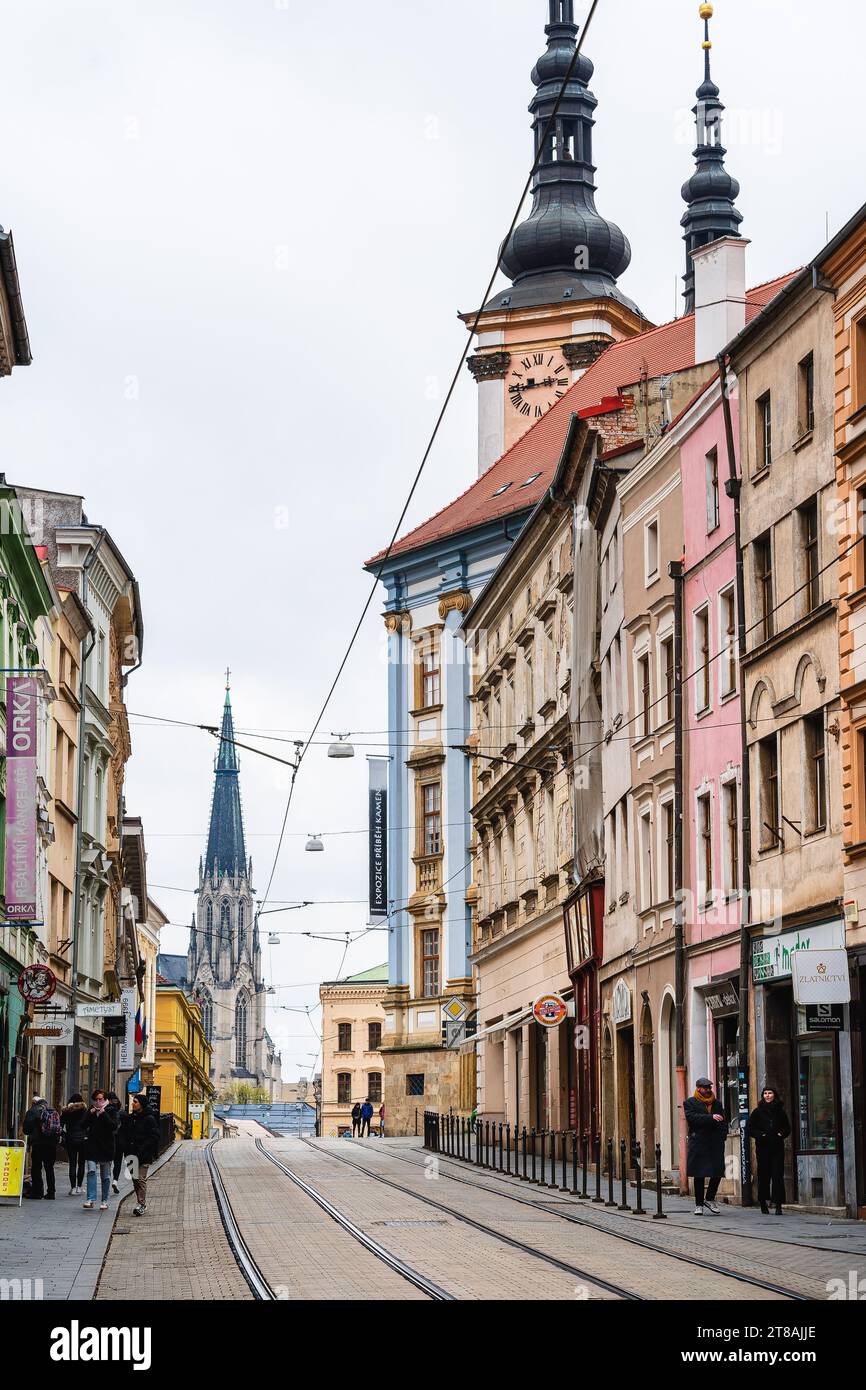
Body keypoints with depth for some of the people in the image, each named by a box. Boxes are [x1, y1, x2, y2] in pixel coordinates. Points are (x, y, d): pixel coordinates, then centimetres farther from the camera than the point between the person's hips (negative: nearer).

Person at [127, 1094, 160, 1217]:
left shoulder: (149, 1119, -9)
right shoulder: (132, 1118, 13)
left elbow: (154, 1137, -12)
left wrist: (143, 1149, -18)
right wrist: (128, 1150, 7)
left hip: (144, 1155, -7)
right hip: (134, 1153, 7)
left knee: (141, 1179, -10)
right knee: (135, 1179, 10)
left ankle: (142, 1204, -8)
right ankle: (142, 1204, 18)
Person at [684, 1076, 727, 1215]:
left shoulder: (716, 1103, 18)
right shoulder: (690, 1102, 4)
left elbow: (724, 1122, 21)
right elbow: (691, 1118, -14)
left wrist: (721, 1135, 4)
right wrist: (711, 1118, -20)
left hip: (716, 1145, 4)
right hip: (698, 1145, -4)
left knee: (718, 1172, -3)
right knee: (699, 1175, 0)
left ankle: (710, 1199, 17)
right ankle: (699, 1205, 8)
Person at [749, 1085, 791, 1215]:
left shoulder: (780, 1111, 9)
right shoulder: (757, 1112, 4)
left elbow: (787, 1128, 15)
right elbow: (751, 1129, 5)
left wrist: (781, 1134, -4)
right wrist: (760, 1135, -11)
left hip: (777, 1147, 1)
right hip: (762, 1147, -1)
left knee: (778, 1175, -7)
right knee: (763, 1175, 2)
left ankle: (778, 1204, -10)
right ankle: (763, 1204, 13)